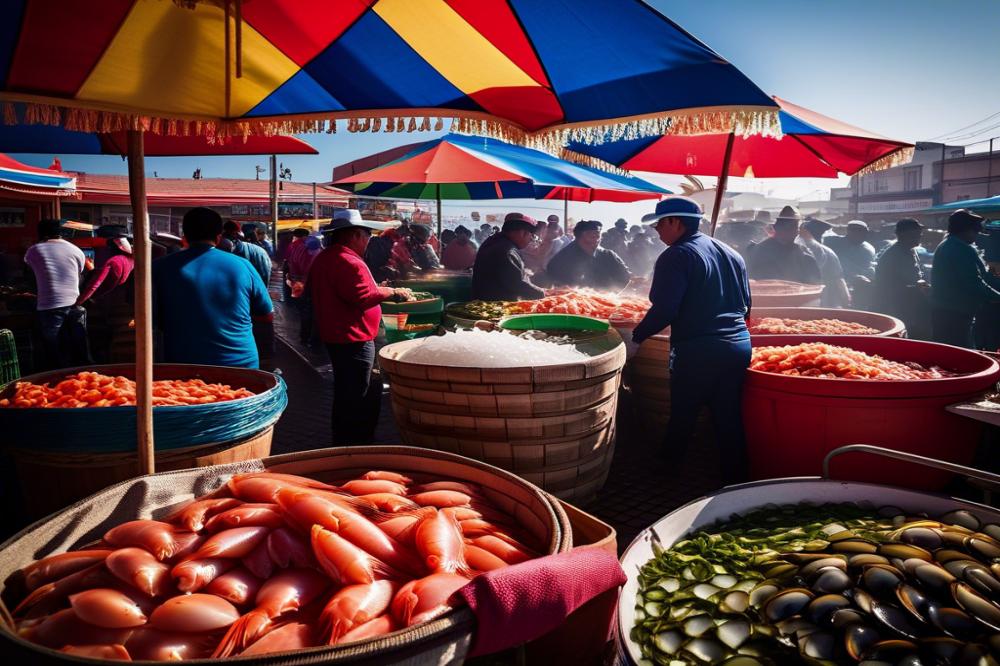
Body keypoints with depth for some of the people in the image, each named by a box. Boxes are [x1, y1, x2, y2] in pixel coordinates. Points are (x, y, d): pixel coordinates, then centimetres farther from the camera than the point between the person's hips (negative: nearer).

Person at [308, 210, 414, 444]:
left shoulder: (323, 259, 13)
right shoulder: (349, 262, -21)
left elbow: (312, 291, 26)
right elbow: (364, 297, -30)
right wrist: (392, 292, -16)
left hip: (334, 336, 11)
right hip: (354, 340, -11)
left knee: (345, 395, 21)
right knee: (357, 399, -1)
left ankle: (342, 442, 32)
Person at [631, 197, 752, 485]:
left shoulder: (676, 256, -9)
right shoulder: (731, 253, 15)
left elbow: (663, 310, -17)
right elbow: (746, 304, 21)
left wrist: (636, 337, -5)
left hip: (697, 351, -7)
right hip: (739, 344, 7)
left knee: (682, 418, 8)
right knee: (729, 418, 12)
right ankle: (736, 481, 18)